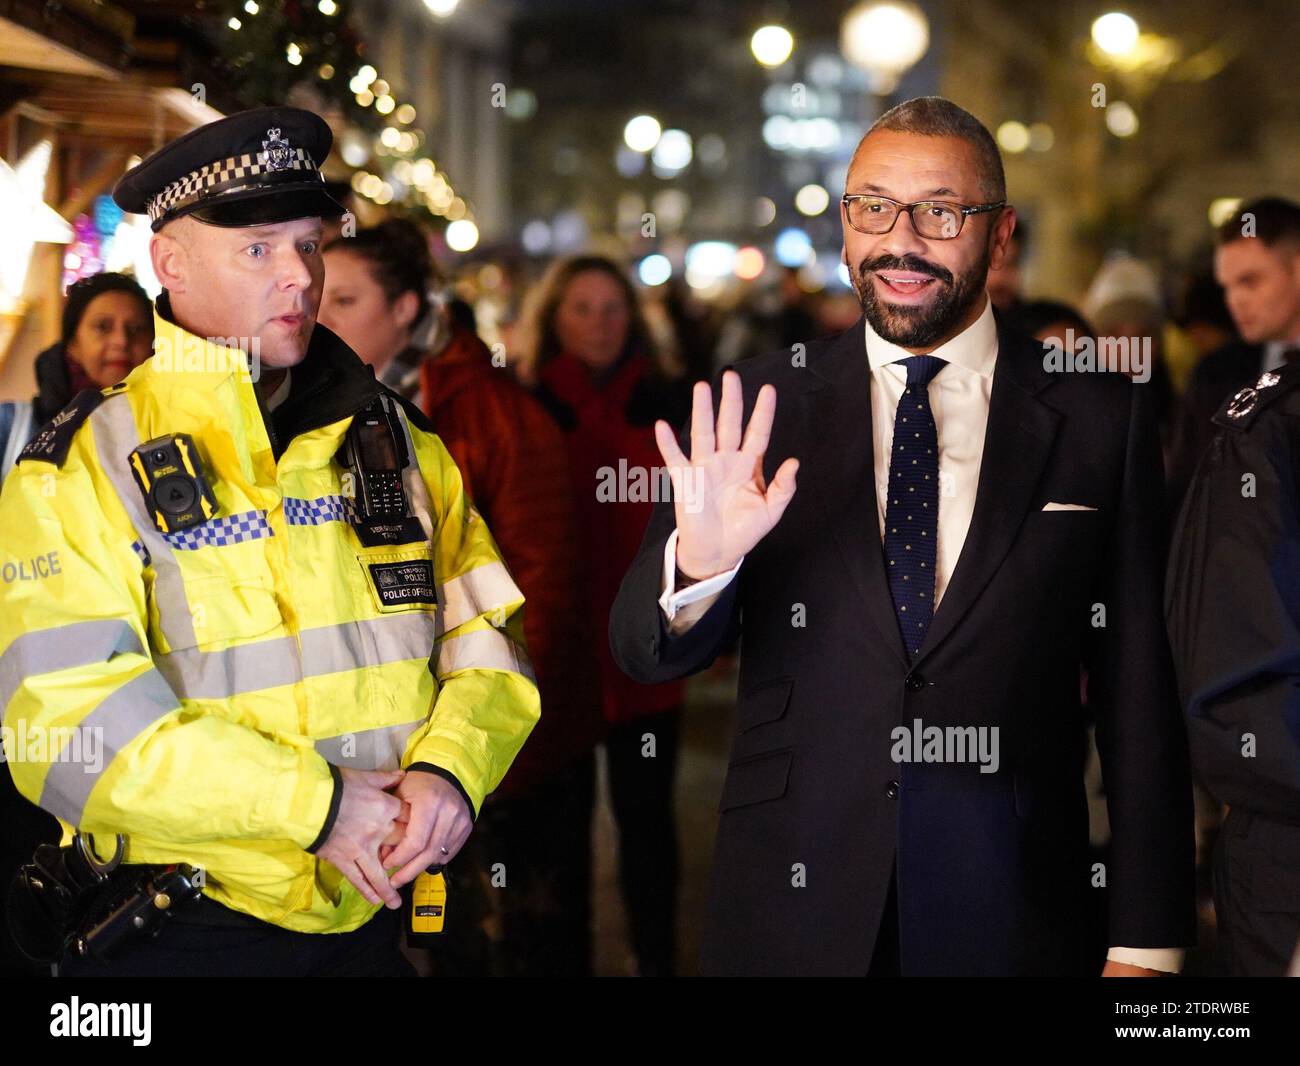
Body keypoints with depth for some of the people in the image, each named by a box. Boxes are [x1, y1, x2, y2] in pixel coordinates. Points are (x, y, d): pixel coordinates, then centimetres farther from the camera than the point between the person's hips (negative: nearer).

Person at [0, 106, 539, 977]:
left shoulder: (394, 441, 9)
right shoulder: (84, 468, -7)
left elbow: (488, 629, 6)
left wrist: (451, 769, -15)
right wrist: (316, 806, -18)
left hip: (371, 917, 4)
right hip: (182, 936, -4)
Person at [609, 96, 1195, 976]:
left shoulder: (1101, 418, -1)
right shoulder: (757, 408, 0)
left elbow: (1138, 693, 0)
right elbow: (646, 654, -2)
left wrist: (1148, 941, -1)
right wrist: (699, 562, -24)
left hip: (1013, 913, 0)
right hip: (792, 908, 1)